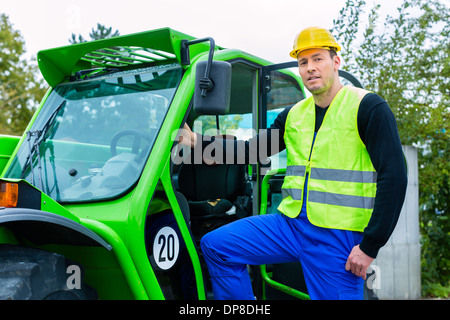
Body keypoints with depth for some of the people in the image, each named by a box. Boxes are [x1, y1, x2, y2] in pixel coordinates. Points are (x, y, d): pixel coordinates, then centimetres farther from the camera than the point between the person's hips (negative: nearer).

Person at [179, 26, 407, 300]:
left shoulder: (367, 107, -6)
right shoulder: (294, 114, 13)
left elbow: (394, 176, -12)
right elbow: (252, 150, 23)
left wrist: (370, 246, -15)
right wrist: (200, 143, 15)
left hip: (338, 238, -6)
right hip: (290, 224, 6)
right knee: (215, 245, 1)